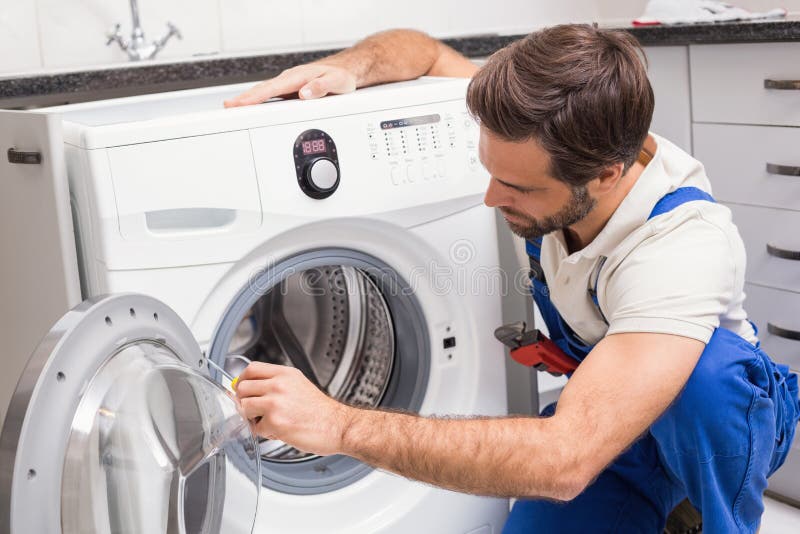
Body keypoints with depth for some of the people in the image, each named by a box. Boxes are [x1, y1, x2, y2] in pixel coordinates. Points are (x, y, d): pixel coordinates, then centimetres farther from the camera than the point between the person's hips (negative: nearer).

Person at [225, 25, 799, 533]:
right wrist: (348, 67, -27)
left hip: (717, 408, -4)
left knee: (704, 366, -39)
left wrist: (342, 425, -47)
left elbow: (564, 460, -48)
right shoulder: (538, 143, -21)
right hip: (595, 404, 5)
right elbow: (424, 50, -3)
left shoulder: (685, 246, -40)